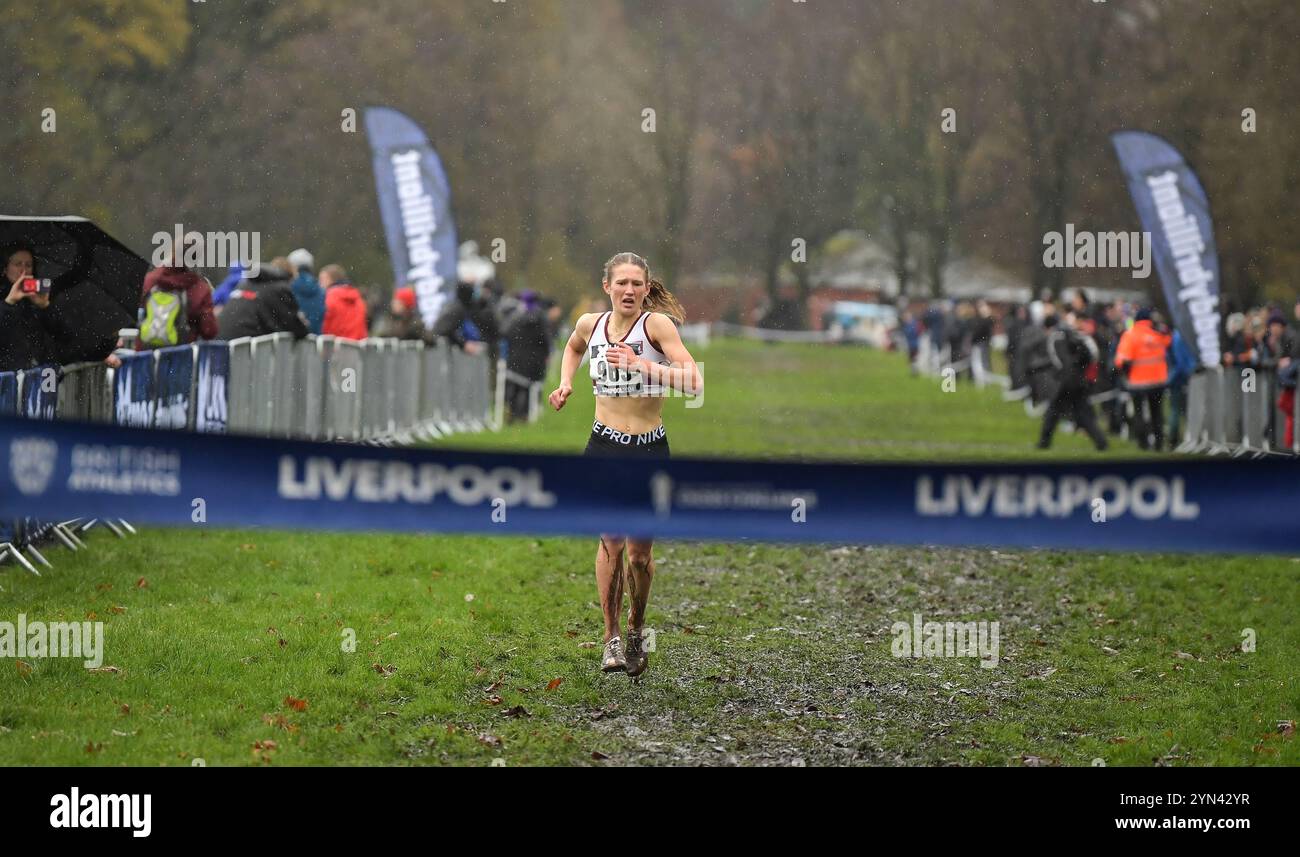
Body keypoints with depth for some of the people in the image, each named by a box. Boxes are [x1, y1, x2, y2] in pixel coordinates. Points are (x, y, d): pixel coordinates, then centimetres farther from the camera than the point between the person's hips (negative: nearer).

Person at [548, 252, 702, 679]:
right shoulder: (590, 323, 4)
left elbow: (693, 381, -21)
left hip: (650, 451, -2)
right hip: (604, 448, 2)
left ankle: (635, 631, 28)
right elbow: (574, 347, 31)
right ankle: (611, 638, -6)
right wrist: (565, 383, 15)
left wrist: (642, 365, -27)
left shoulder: (657, 324, -9)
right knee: (612, 540, -16)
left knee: (640, 554, 3)